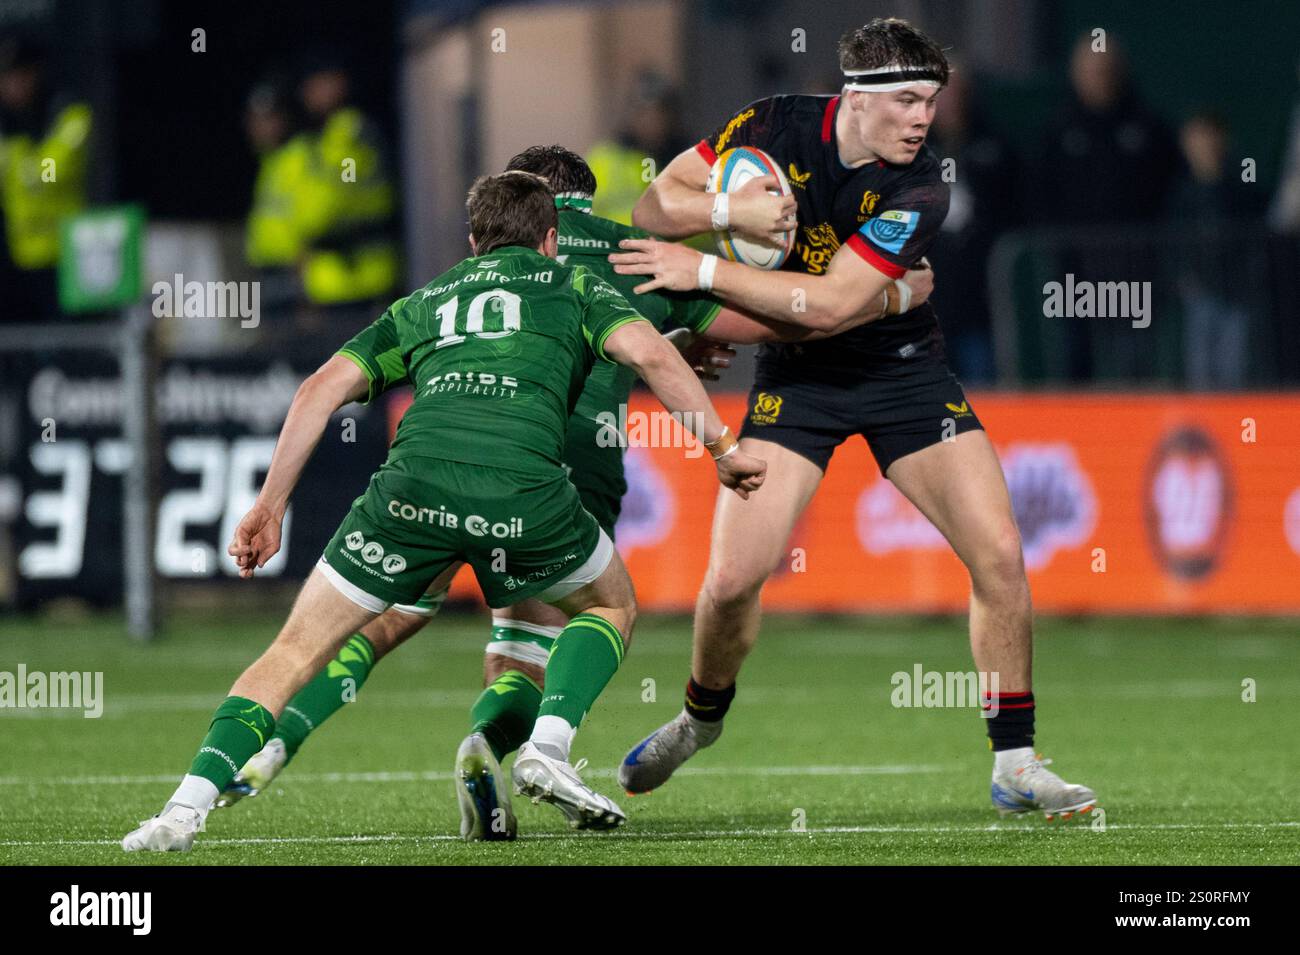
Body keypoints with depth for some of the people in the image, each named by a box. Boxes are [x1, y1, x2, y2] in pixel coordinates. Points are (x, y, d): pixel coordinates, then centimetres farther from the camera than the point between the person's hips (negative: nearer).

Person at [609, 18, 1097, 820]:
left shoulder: (919, 189, -22)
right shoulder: (779, 128, -14)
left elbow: (833, 299, -29)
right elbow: (657, 204, -9)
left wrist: (705, 270, -30)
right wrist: (728, 210, -30)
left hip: (903, 370, 0)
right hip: (796, 375, 1)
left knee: (1000, 555, -12)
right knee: (732, 580, -9)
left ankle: (1015, 764, -1)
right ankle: (701, 718, 23)